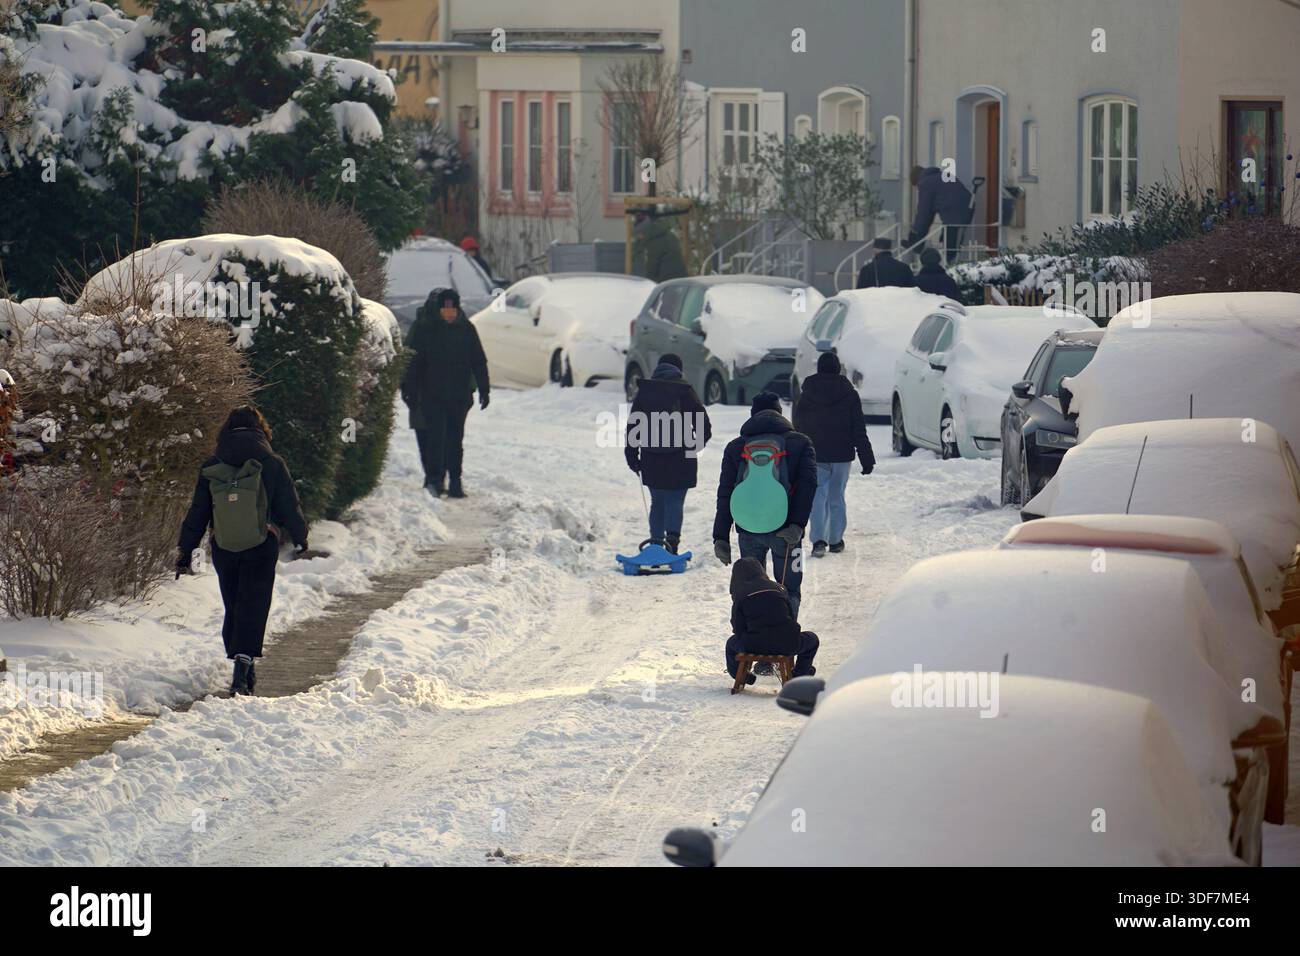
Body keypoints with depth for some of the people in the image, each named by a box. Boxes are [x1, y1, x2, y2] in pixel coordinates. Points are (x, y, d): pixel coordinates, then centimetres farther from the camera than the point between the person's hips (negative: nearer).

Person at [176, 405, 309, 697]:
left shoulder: (211, 467, 1)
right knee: (253, 607, -2)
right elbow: (289, 506, -1)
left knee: (233, 608, 15)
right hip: (261, 548, -3)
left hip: (224, 550, 3)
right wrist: (300, 538, 16)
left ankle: (243, 668, 23)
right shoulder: (272, 464, -7)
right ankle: (243, 667, -18)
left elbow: (197, 513, 4)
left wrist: (184, 552, 10)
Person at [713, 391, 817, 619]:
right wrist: (798, 524, -17)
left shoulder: (735, 447, 9)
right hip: (784, 530, -2)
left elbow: (725, 494, 5)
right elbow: (808, 483, -11)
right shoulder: (800, 443, 4)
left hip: (748, 530, 2)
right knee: (788, 591, 5)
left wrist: (721, 537, 3)